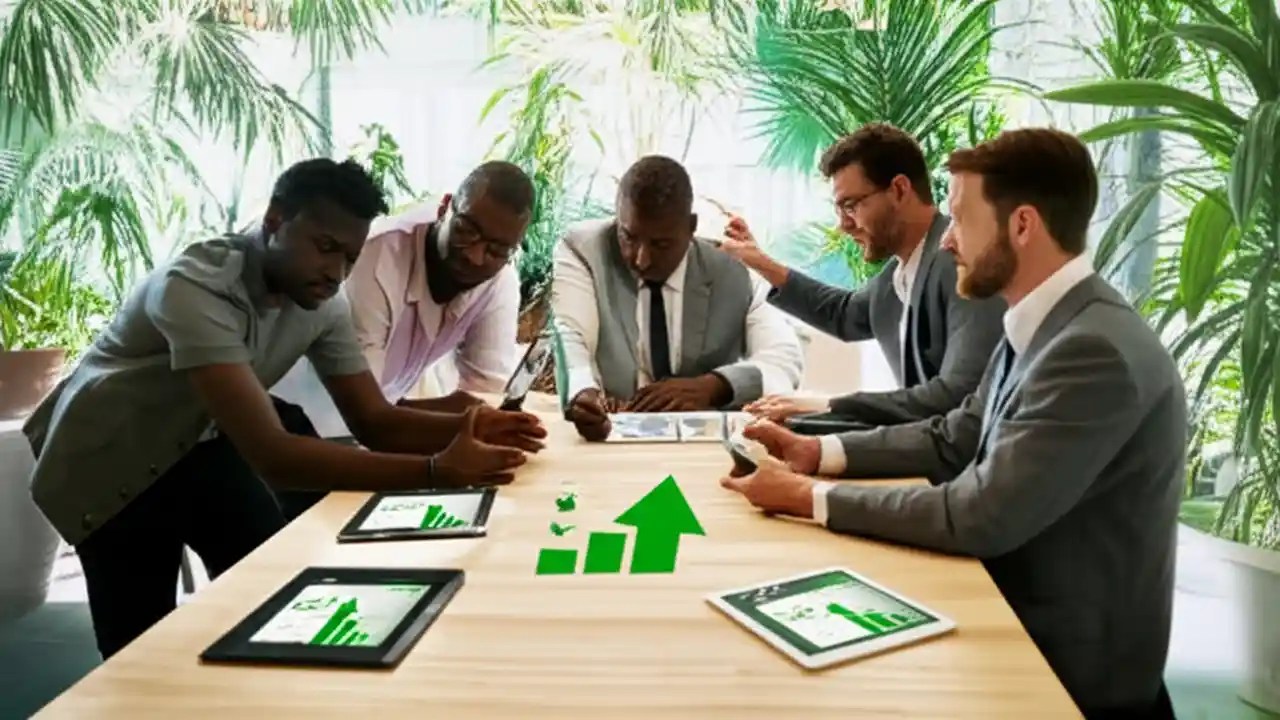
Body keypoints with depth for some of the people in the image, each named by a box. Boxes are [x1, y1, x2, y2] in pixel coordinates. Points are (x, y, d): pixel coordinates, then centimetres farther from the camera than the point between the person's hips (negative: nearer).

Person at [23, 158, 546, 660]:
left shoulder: (320, 301, -15)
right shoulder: (196, 289, -37)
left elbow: (374, 421, -14)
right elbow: (270, 455, -45)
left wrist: (466, 428, -34)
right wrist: (435, 470, -52)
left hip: (196, 443, 6)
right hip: (110, 459, -5)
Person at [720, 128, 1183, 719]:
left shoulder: (1098, 352, -28)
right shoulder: (1041, 326, 2)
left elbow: (979, 517, -29)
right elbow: (954, 440, 10)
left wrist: (809, 496, -22)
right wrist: (820, 452, -1)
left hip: (1071, 664, -7)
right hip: (1017, 615, 7)